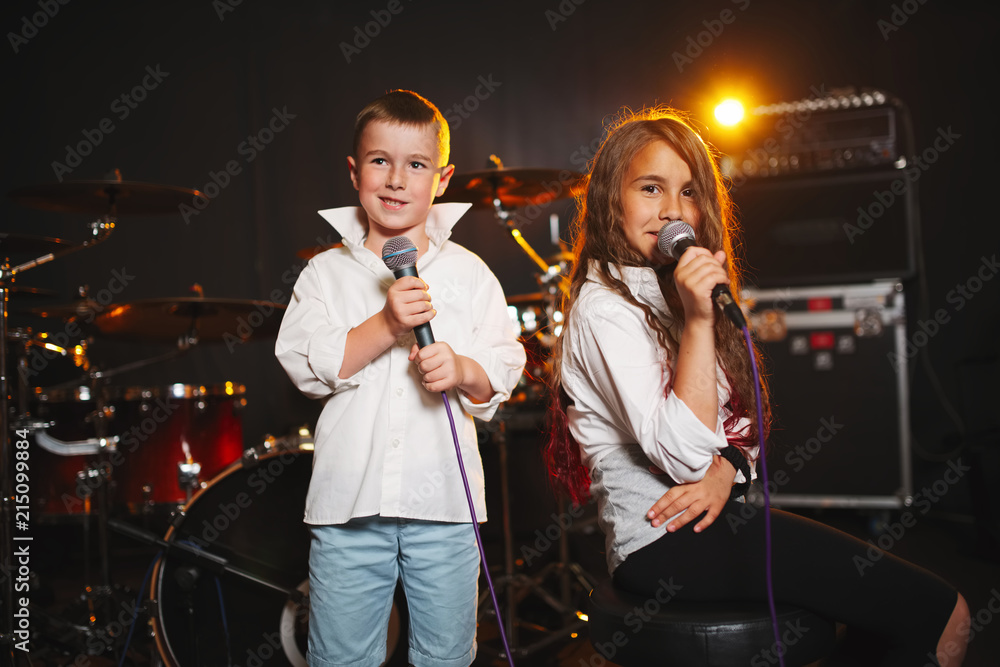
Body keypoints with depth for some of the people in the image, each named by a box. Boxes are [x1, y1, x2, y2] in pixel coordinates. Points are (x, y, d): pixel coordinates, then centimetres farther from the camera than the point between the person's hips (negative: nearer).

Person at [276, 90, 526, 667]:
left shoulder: (469, 272, 6)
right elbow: (306, 366, -6)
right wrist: (386, 324, -17)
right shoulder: (327, 273, 5)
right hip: (350, 502, 0)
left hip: (443, 500, 1)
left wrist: (463, 371, -18)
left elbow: (505, 369, 4)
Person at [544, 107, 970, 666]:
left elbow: (738, 421, 15)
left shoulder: (672, 291, 17)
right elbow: (684, 454, -19)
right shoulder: (603, 309, -12)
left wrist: (726, 470, -7)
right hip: (663, 544, -9)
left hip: (710, 518, 9)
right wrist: (697, 321, -23)